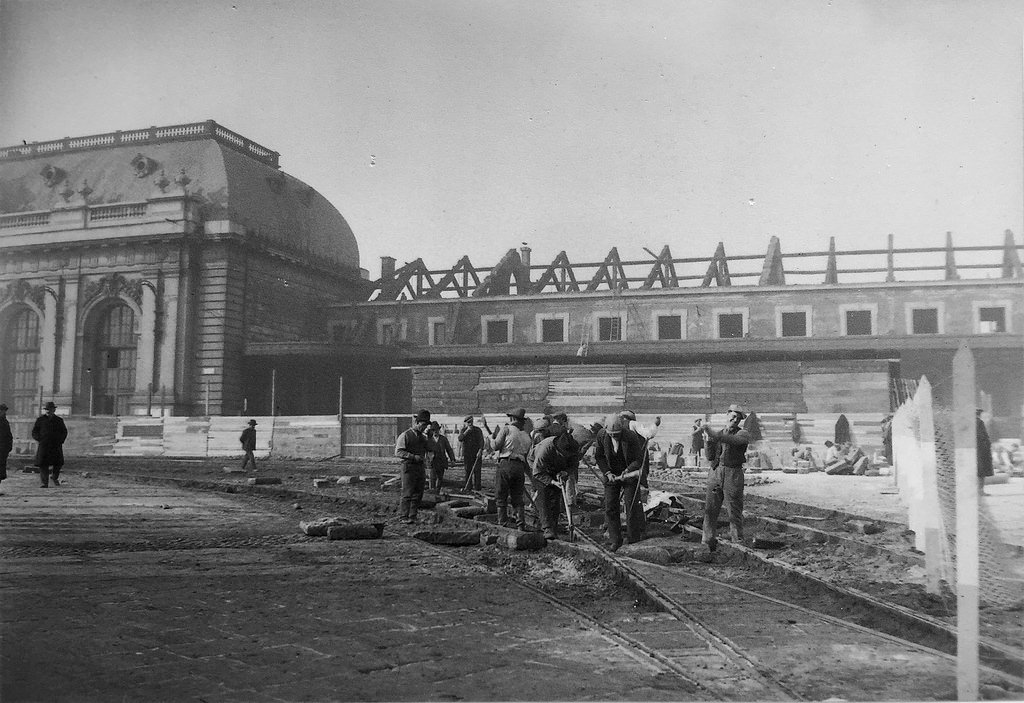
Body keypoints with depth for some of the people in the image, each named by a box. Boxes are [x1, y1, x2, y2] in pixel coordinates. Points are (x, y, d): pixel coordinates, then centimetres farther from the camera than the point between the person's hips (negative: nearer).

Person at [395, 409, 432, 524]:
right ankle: (403, 517, -4)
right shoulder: (405, 435, -6)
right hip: (409, 467, -7)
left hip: (421, 468, 7)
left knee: (418, 494, 6)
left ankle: (412, 517, 13)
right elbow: (398, 452, -12)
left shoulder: (423, 437, 17)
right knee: (407, 494, -8)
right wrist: (413, 457, -20)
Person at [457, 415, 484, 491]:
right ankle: (466, 487, 6)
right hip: (467, 454, 1)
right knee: (467, 470, 1)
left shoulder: (478, 430, 5)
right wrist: (467, 431, -16)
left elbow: (481, 441, -2)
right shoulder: (462, 430, 9)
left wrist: (480, 450, -15)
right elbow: (460, 439, -9)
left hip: (477, 454, -1)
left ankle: (476, 487, 0)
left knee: (477, 471, -4)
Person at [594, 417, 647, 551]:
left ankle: (634, 540, 10)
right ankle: (616, 540, 6)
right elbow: (599, 457, -1)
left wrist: (627, 471, -30)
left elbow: (639, 460, -14)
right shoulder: (602, 436, -15)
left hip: (630, 474, -2)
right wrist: (608, 473, -12)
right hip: (612, 475, 3)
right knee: (610, 507, -4)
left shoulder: (632, 437, -23)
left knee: (632, 507, -2)